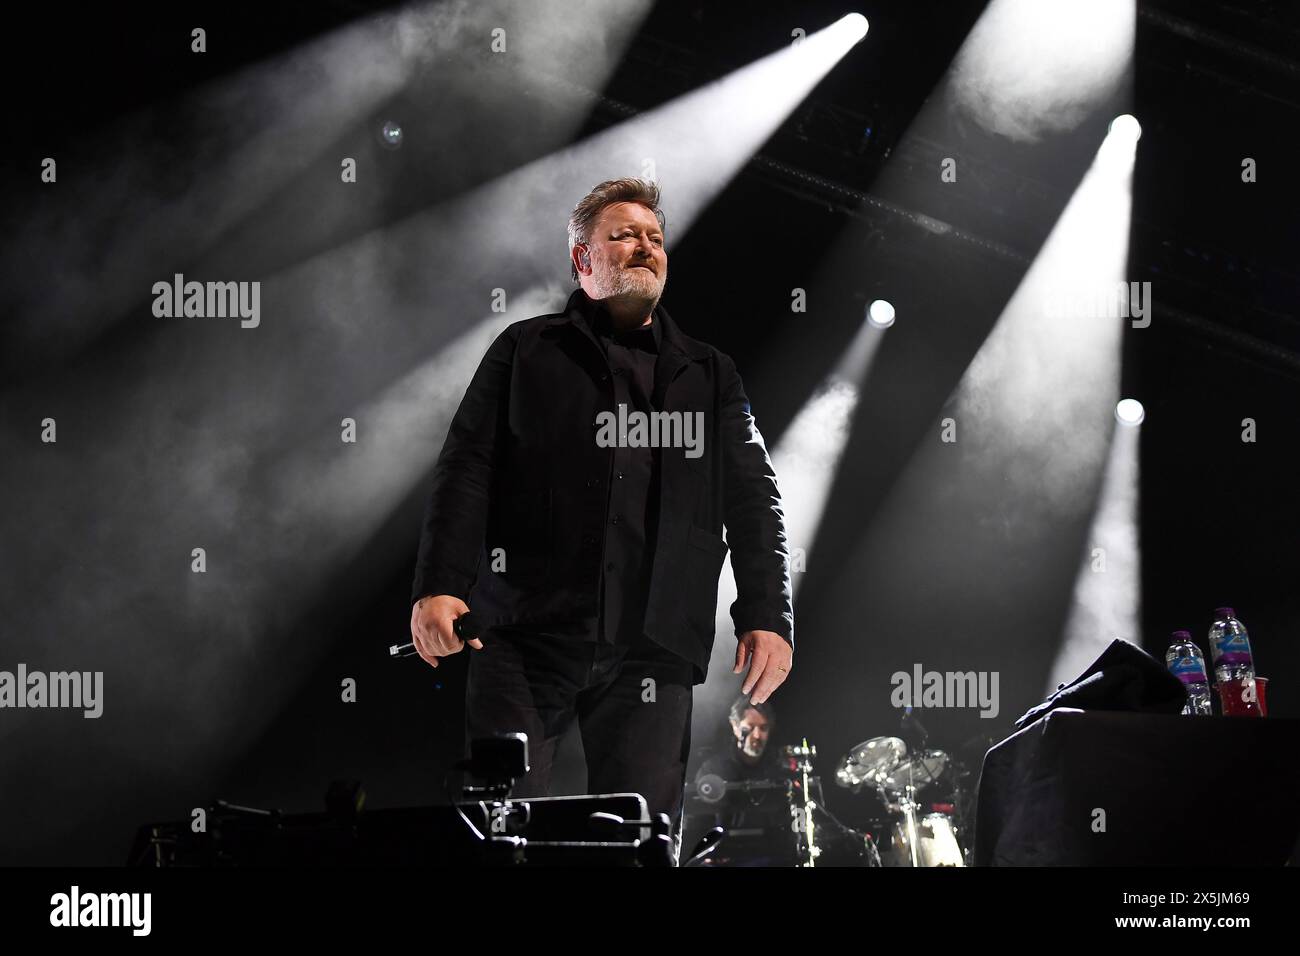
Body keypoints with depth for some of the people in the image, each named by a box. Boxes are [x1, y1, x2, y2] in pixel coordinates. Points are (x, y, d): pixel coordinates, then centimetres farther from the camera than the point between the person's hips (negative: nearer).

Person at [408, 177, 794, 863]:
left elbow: (754, 500, 15)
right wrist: (438, 585, -11)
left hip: (652, 651, 2)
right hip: (526, 634, -2)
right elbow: (466, 471, 3)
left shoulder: (709, 376, 19)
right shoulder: (526, 352, 12)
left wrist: (767, 615, 1)